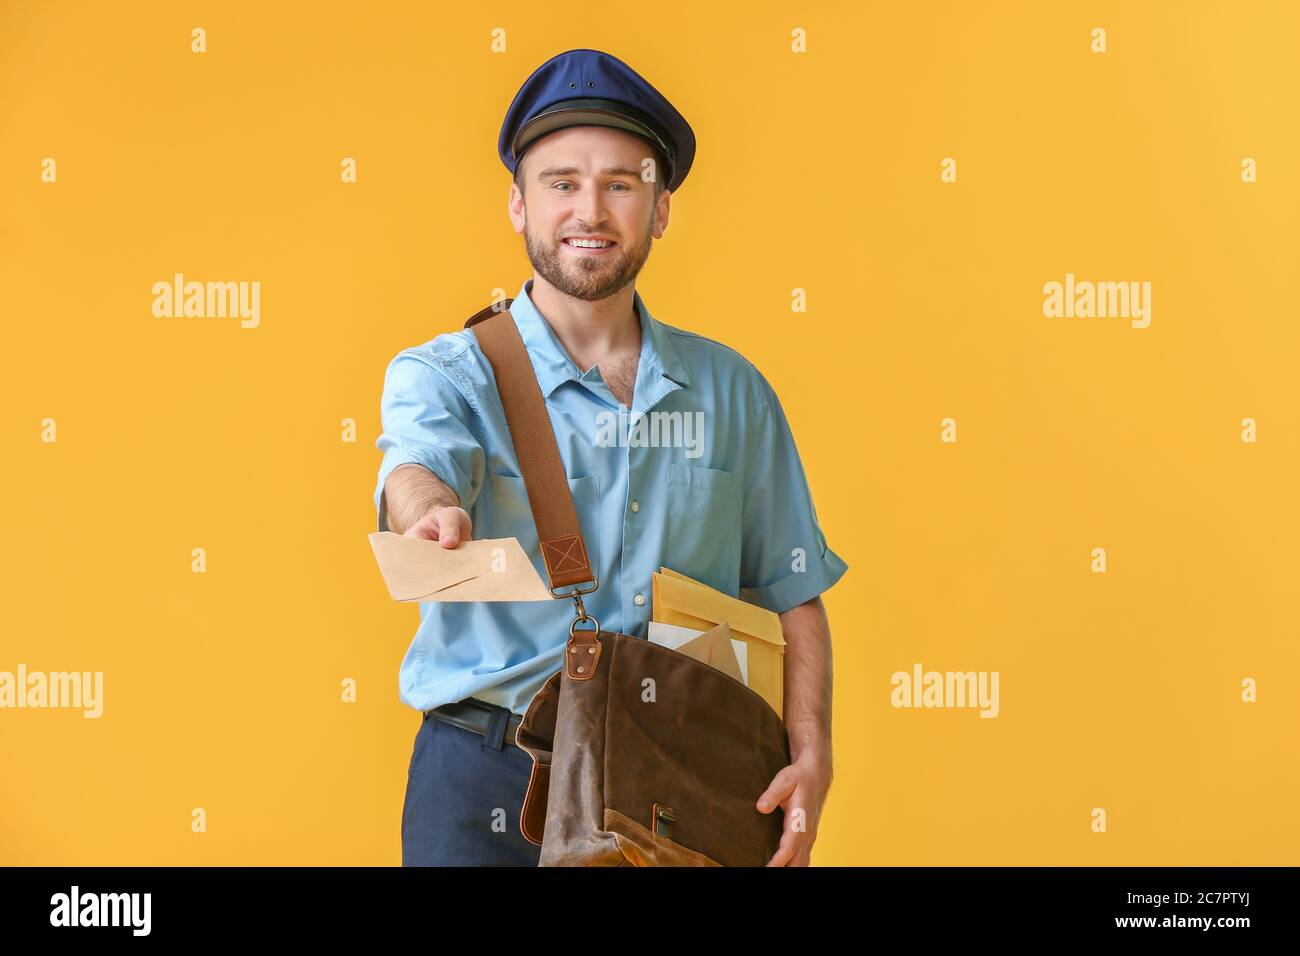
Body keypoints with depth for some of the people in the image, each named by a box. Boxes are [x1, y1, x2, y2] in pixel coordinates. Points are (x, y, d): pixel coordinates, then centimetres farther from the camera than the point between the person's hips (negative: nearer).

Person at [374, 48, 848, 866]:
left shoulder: (732, 391, 9)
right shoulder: (446, 373, 0)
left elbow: (790, 591, 9)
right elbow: (417, 465, -22)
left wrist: (811, 757, -3)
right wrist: (433, 512, -45)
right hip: (492, 782, -2)